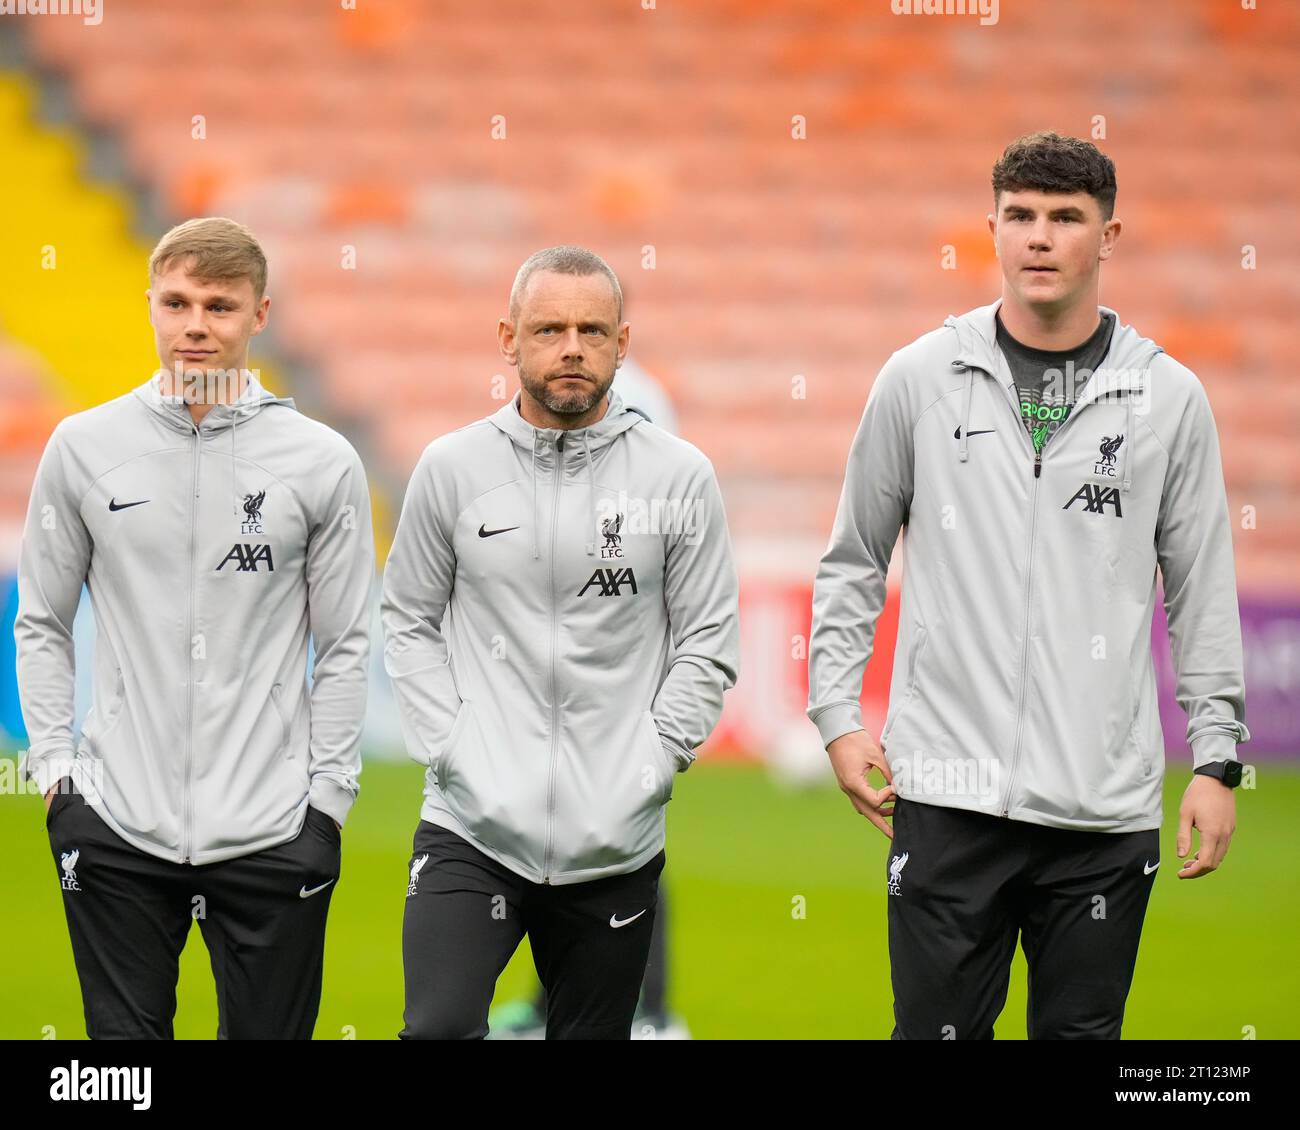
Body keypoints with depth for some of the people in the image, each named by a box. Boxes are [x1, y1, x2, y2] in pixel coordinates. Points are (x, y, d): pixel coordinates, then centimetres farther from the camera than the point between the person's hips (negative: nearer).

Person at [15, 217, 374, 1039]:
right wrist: (54, 764, 2)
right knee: (126, 1035, 3)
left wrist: (329, 795, 0)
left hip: (273, 831, -1)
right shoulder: (85, 448, 3)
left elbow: (343, 648, 4)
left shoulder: (322, 462, 0)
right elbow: (42, 623, 10)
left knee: (271, 1032, 5)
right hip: (115, 821, 1)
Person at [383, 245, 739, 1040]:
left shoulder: (679, 477, 1)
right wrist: (446, 747, -3)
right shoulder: (453, 467, 3)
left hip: (616, 845, 1)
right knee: (439, 1030, -18)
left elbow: (708, 643, 4)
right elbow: (410, 620, 9)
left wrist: (649, 765, -5)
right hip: (471, 829, -1)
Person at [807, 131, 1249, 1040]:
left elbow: (1203, 591, 7)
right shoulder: (922, 379, 3)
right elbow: (854, 561, 11)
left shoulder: (1168, 397, 4)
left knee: (1083, 1031, 5)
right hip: (950, 789, 0)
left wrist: (1218, 760, 3)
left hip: (1106, 804, 1)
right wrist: (837, 713, 3)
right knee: (939, 1029, 0)